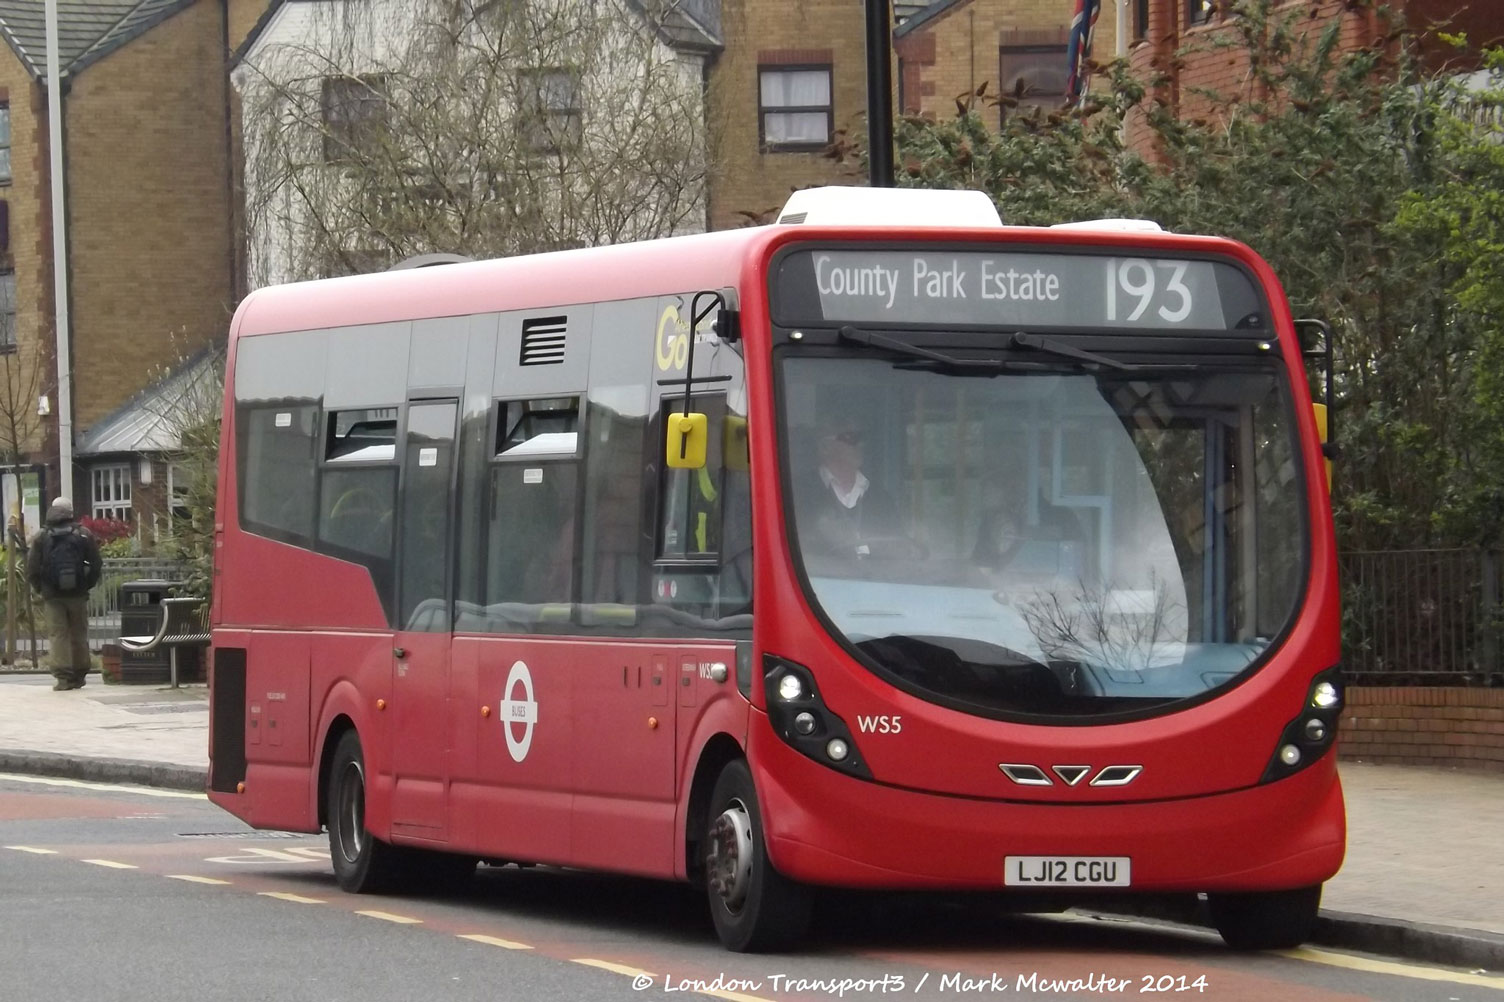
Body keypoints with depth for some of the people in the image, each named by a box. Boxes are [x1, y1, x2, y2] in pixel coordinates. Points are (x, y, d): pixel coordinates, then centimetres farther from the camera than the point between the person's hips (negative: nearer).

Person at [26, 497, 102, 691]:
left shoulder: (41, 538, -2)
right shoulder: (84, 535, 1)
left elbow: (32, 570, -3)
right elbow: (95, 566, 2)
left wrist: (41, 589, 11)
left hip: (53, 595, -1)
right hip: (78, 595, 1)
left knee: (58, 634, 0)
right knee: (79, 635, 12)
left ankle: (63, 676, -10)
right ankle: (78, 676, 17)